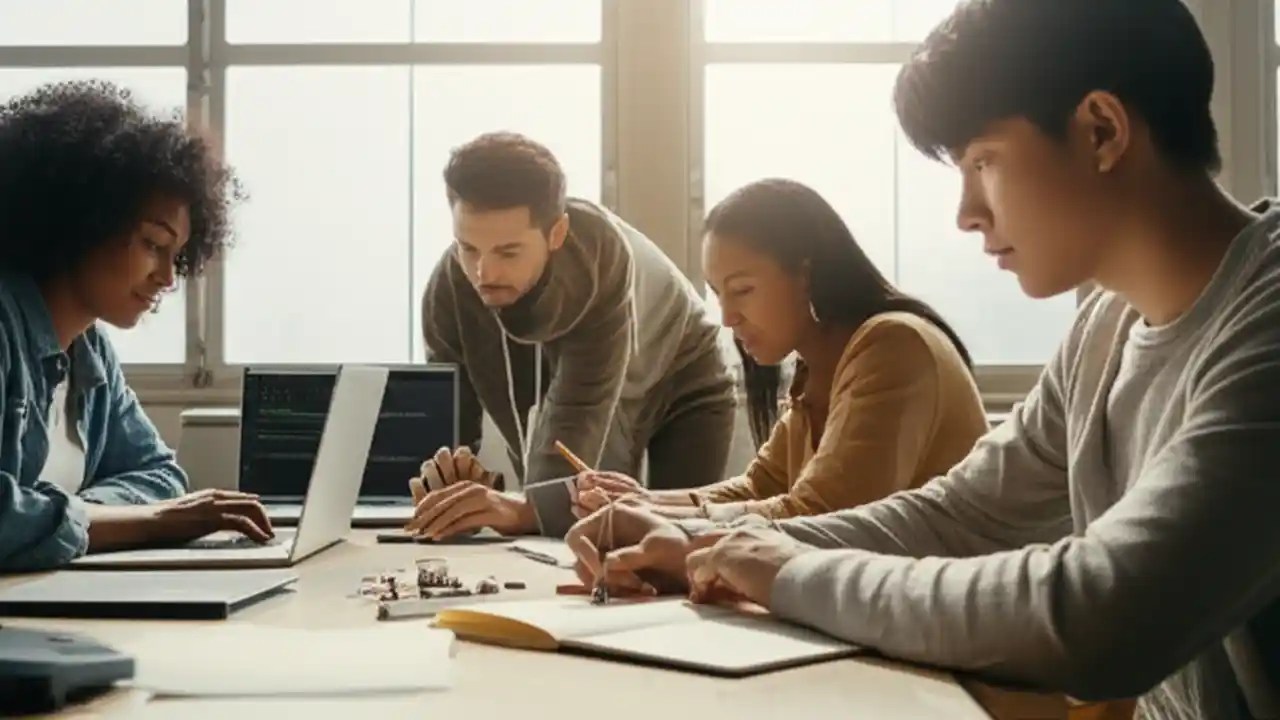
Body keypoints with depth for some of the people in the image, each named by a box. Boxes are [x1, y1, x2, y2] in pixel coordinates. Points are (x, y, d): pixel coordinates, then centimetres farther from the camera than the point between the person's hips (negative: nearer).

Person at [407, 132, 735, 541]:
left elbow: (577, 416, -49)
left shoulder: (600, 255, -42)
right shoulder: (449, 287, -30)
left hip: (678, 386, -3)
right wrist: (446, 482, -51)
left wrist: (522, 509, -68)